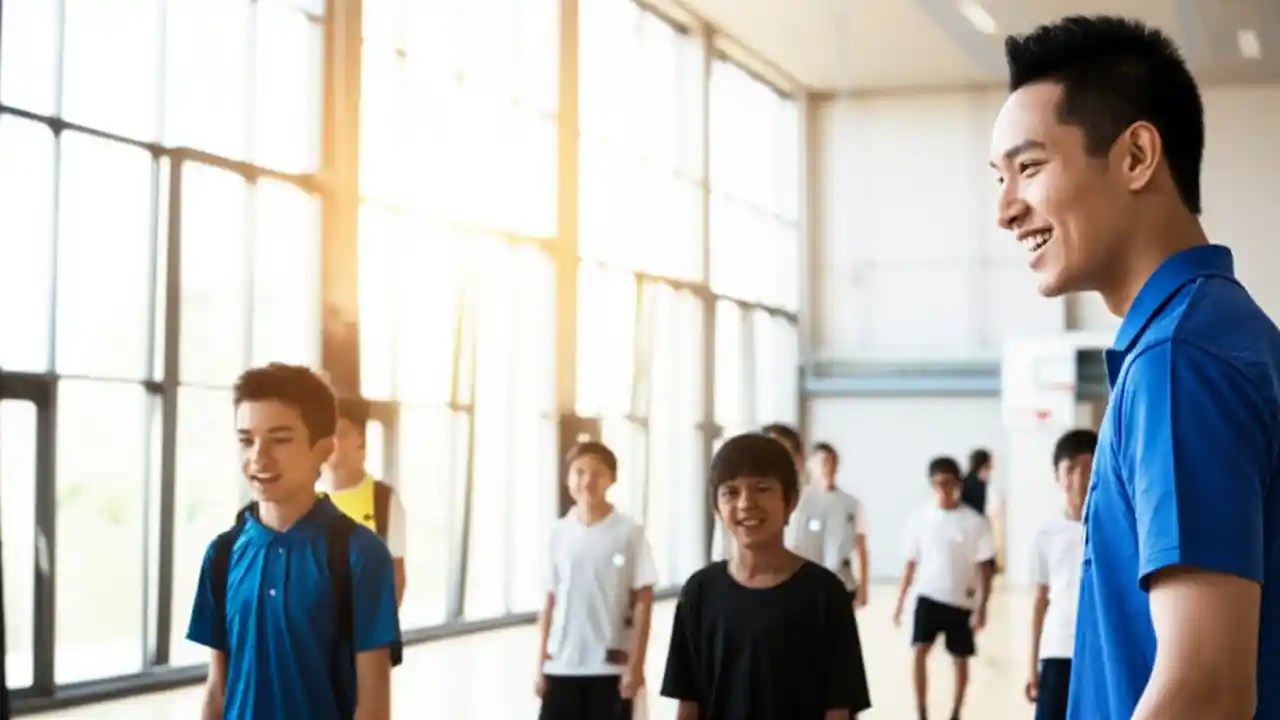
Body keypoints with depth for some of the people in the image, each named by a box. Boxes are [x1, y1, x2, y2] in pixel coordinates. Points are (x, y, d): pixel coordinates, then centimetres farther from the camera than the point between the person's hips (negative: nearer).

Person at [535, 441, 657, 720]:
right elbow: (550, 602, 8)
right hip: (561, 664, 2)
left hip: (611, 664, -2)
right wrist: (540, 663, 5)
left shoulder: (629, 532, -3)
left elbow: (643, 602, -3)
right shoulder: (559, 533, 4)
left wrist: (636, 664, -8)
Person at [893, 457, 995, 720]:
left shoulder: (975, 522, -7)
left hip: (961, 601, -1)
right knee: (920, 651, -14)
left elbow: (984, 567, -5)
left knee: (960, 659, 9)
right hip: (928, 596, 1)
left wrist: (982, 607, -11)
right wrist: (900, 602, 5)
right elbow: (911, 563, 6)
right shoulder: (920, 518, -1)